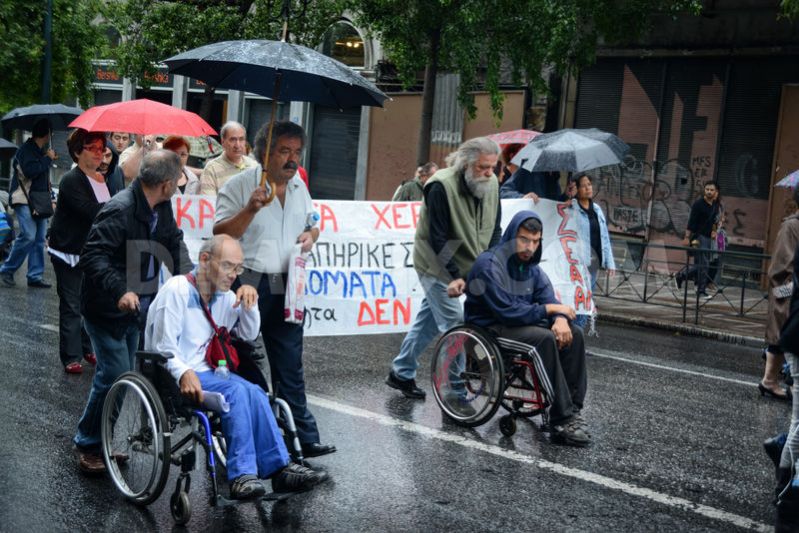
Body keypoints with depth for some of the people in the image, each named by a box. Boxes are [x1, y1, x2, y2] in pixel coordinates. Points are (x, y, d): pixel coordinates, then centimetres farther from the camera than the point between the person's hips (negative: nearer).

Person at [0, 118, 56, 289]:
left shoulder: (42, 151, 16)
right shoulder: (26, 149, -9)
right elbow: (30, 171, -25)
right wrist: (48, 159, -15)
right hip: (24, 199, -8)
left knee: (39, 238, 4)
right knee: (28, 235, -17)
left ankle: (35, 276, 6)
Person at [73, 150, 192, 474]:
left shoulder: (161, 208, 0)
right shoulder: (119, 210, -26)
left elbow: (174, 241, 9)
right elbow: (92, 256, -29)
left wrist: (186, 275, -9)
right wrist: (120, 291, -41)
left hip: (133, 308, 9)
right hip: (107, 310, -9)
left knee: (119, 375, 15)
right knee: (115, 375, -10)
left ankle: (100, 440, 29)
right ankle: (87, 444, 7)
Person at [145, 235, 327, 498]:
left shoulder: (226, 296, 13)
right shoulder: (176, 290, -10)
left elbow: (248, 335, 19)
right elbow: (163, 348, -14)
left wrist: (250, 304, 1)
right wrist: (183, 373, -33)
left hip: (205, 371, 7)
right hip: (172, 376, -6)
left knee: (253, 393, -22)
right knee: (236, 390, -30)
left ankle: (279, 468, -21)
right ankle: (243, 474, -30)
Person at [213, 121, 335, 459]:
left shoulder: (299, 186, 13)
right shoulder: (239, 185, -6)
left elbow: (312, 224, 25)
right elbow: (220, 234, -12)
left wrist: (310, 235, 2)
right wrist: (251, 209, -26)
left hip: (286, 288, 5)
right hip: (246, 286, -5)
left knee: (290, 368, 7)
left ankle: (303, 437, 11)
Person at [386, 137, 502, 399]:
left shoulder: (491, 184, -2)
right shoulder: (441, 186, -23)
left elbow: (495, 230, 6)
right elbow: (438, 239, -22)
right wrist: (454, 276, -24)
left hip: (465, 266, 7)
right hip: (437, 266, -7)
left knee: (429, 319, 15)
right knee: (453, 326, -10)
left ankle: (401, 373, 28)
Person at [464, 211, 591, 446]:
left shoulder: (530, 265, 7)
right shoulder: (489, 265, -19)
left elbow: (548, 297, 4)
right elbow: (507, 311, -25)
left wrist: (560, 318, -20)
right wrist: (548, 309, -16)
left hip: (522, 322, 8)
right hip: (490, 329, -8)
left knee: (573, 334, -10)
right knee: (544, 338, -30)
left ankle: (572, 409, -10)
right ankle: (561, 420, -28)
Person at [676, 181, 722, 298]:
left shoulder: (716, 205, 10)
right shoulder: (698, 204, -11)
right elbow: (691, 222, -14)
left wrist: (714, 231, 12)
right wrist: (687, 237, -18)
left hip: (708, 237, 8)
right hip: (698, 237, -8)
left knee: (701, 264, 10)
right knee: (703, 264, -9)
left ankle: (681, 276, 25)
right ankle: (701, 290, -2)